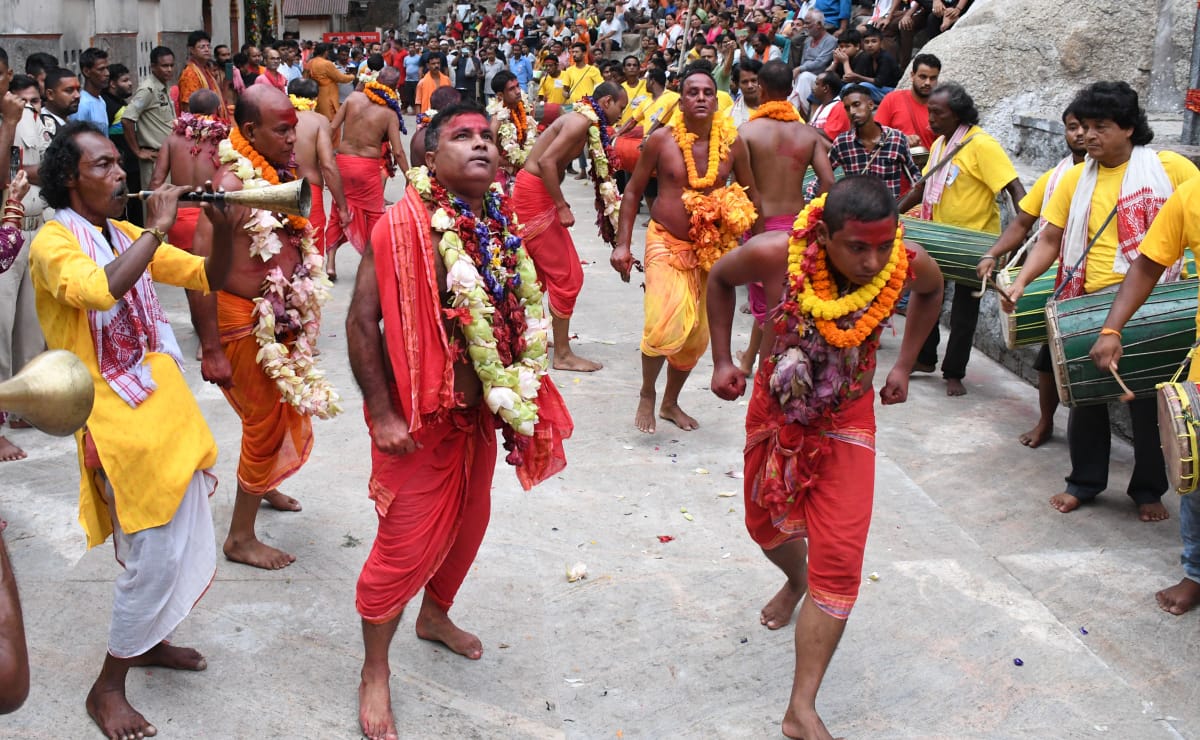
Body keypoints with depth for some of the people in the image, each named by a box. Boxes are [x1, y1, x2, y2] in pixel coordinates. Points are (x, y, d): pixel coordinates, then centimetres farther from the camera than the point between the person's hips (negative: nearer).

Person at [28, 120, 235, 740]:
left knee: (187, 542, 16)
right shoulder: (53, 242, -12)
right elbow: (100, 290, -34)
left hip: (165, 404, 8)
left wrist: (222, 229, -6)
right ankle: (107, 689, 11)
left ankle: (148, 640, 39)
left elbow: (210, 277, 12)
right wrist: (157, 228, -26)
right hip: (117, 417, -8)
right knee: (154, 554, -7)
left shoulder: (126, 236, 11)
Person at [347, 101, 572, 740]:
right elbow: (361, 321, -17)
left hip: (481, 410, 7)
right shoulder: (403, 225, -18)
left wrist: (521, 395, 13)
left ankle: (435, 616, 49)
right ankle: (374, 673, 20)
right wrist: (382, 414, -19)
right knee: (407, 544, -1)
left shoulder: (503, 225, 2)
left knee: (468, 522, 22)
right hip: (419, 417, -7)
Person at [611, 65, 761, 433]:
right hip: (666, 243, -3)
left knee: (697, 334, 11)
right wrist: (623, 244, -5)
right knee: (664, 326, -20)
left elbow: (751, 197, 9)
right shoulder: (661, 139, -7)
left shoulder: (733, 143, -2)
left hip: (711, 248, 3)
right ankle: (647, 396, 7)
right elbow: (633, 191, 1)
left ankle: (671, 402, 33)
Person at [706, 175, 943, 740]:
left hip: (846, 421, -1)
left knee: (838, 563, -9)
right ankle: (796, 580, 60)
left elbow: (932, 291, 4)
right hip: (774, 409, 1)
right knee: (766, 524, 22)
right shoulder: (774, 254, -29)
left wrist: (903, 365, 2)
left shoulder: (909, 264, -24)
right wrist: (721, 361, -5)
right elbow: (720, 278, -4)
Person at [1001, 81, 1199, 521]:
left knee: (1148, 401, 6)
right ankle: (1085, 481, 27)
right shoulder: (1076, 178, 6)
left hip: (1152, 305, -3)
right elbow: (1050, 239, 6)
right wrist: (1022, 281, -8)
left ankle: (1149, 490, 22)